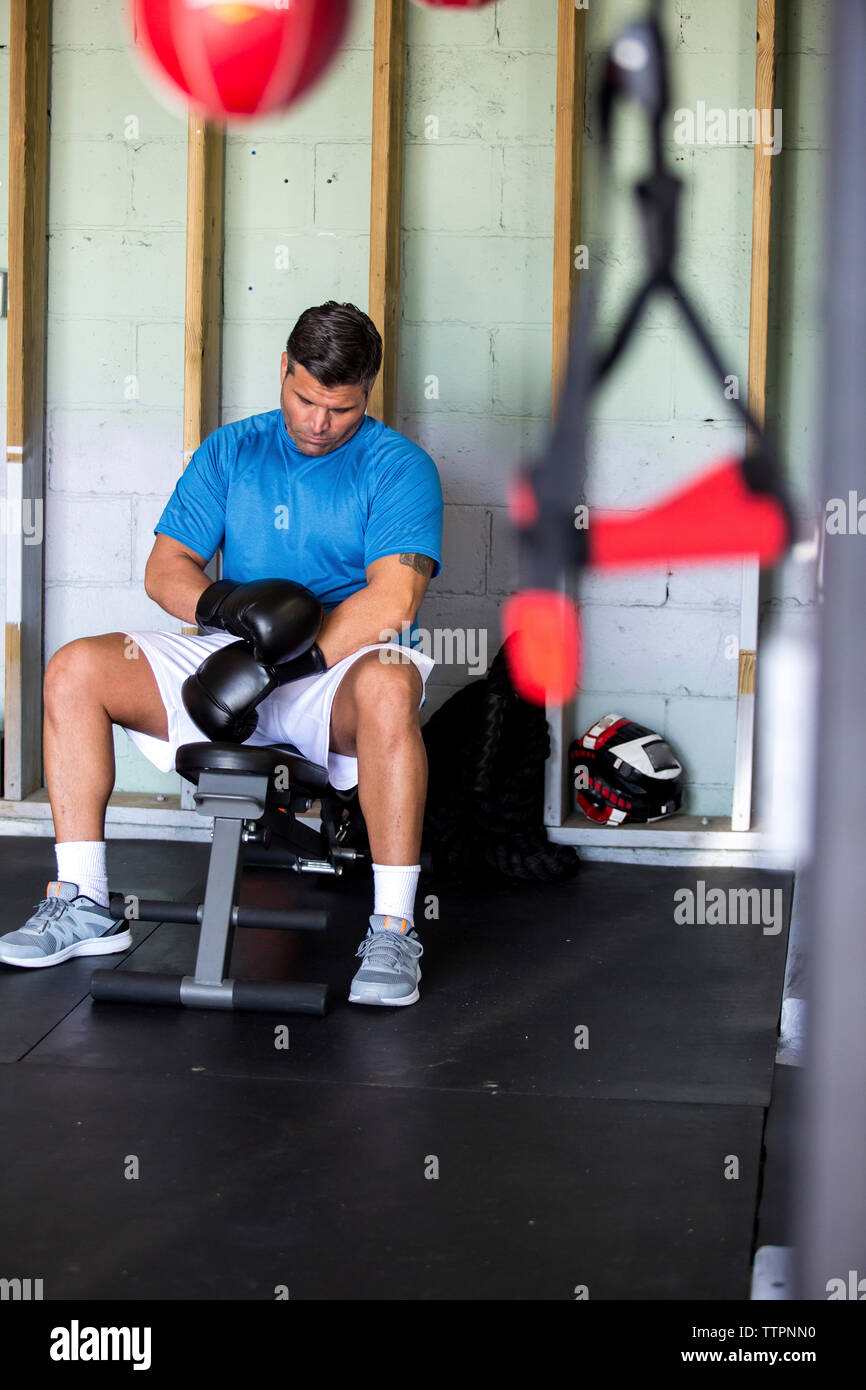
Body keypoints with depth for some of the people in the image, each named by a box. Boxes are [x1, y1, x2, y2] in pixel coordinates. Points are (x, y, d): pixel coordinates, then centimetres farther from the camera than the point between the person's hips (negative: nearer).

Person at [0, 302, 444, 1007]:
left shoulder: (398, 466, -2)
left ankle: (393, 929, -34)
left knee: (388, 685, -40)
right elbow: (165, 569, 8)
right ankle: (84, 905, -10)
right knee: (75, 670, -14)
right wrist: (219, 602, -15)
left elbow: (393, 603, -15)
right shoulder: (231, 450, 12)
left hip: (340, 672, -4)